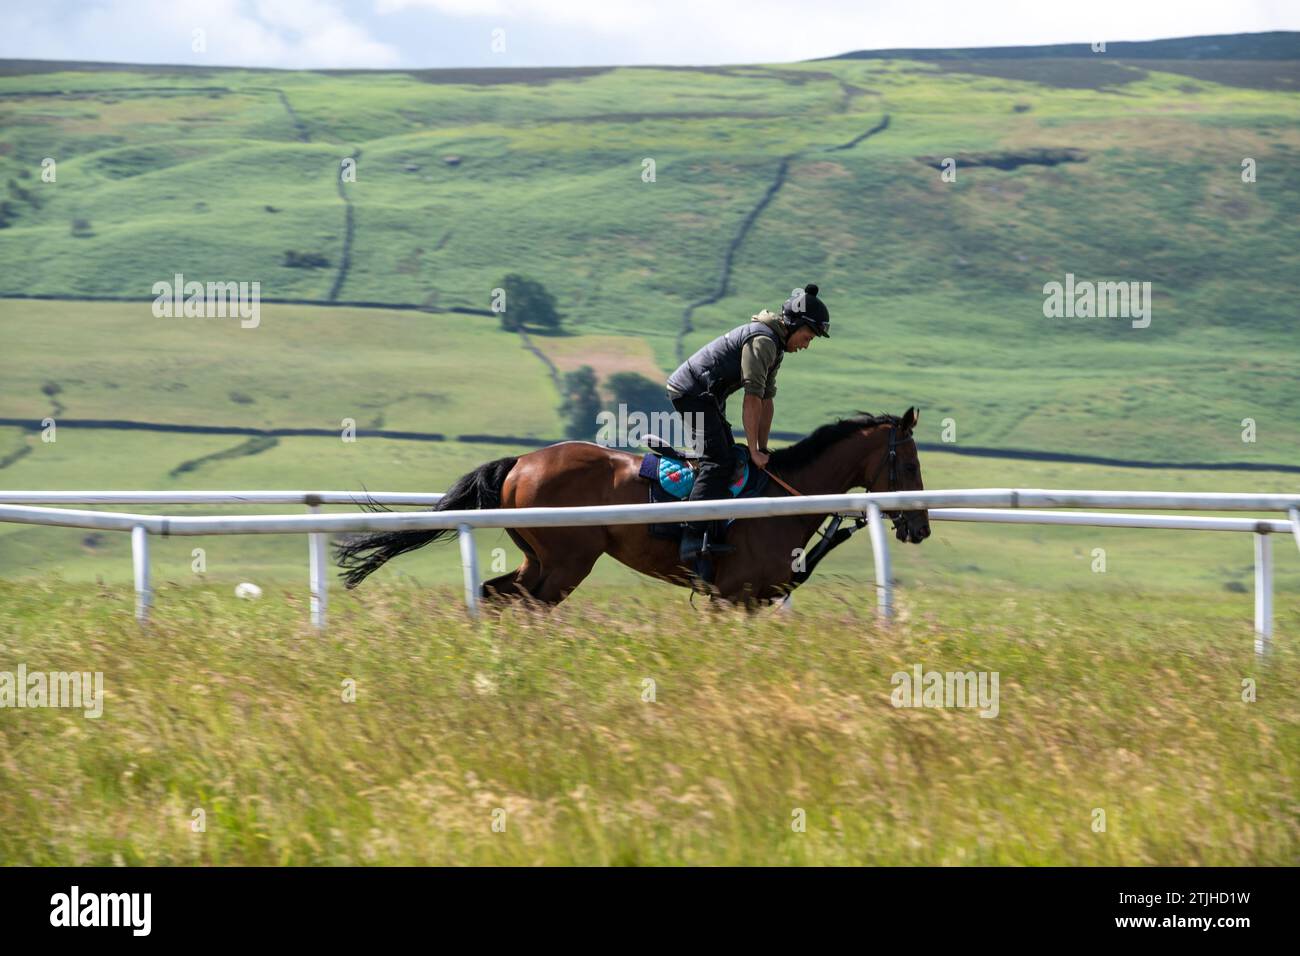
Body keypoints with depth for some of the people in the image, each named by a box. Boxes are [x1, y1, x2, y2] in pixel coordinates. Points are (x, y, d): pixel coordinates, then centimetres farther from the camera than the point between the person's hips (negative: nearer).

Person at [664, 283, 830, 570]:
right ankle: (692, 537, -30)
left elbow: (767, 399, 18)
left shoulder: (776, 347, 15)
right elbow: (753, 399, -22)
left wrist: (763, 449, 14)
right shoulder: (762, 341, -19)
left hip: (705, 396, 11)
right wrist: (754, 451, -19)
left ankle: (714, 536, 4)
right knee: (718, 461, -21)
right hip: (692, 391, -11)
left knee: (731, 459, 9)